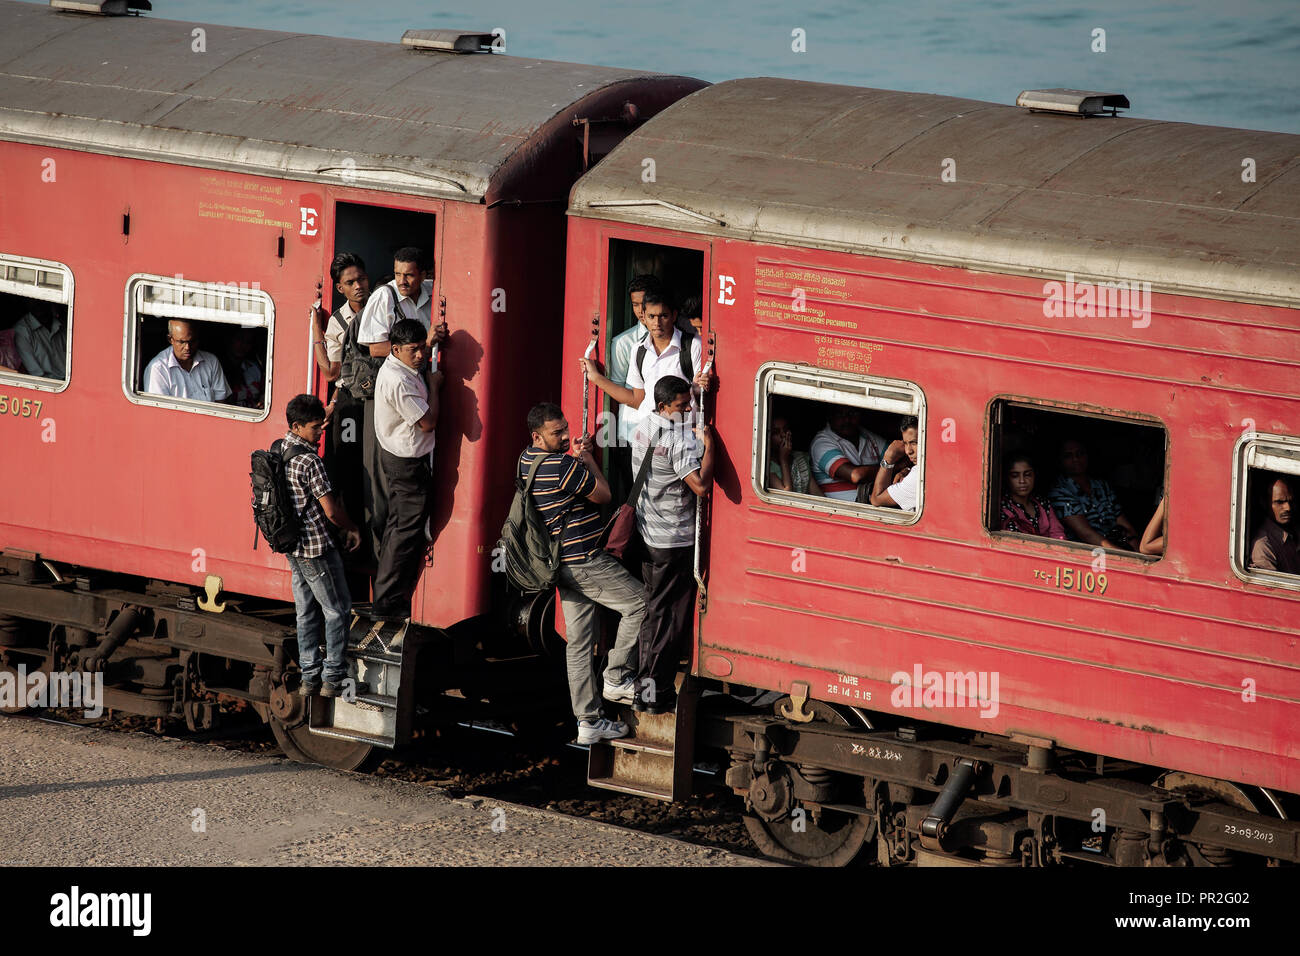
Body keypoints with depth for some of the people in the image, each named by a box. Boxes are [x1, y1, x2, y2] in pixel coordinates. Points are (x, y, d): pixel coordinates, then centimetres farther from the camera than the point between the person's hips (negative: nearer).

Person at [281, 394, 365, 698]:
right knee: (337, 611, 2)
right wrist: (352, 529, -2)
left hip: (293, 547, 9)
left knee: (307, 612, 15)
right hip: (317, 547, -9)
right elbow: (331, 510, -19)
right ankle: (333, 679, 5)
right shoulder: (309, 462, -23)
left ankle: (309, 678, 20)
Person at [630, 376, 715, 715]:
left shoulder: (643, 427, 6)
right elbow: (701, 485, -30)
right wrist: (707, 444, -19)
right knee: (670, 621, -1)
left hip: (648, 535, 9)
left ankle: (644, 688, 23)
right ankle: (657, 695, 3)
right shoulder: (679, 439, -22)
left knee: (652, 614, 17)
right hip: (675, 541, -9)